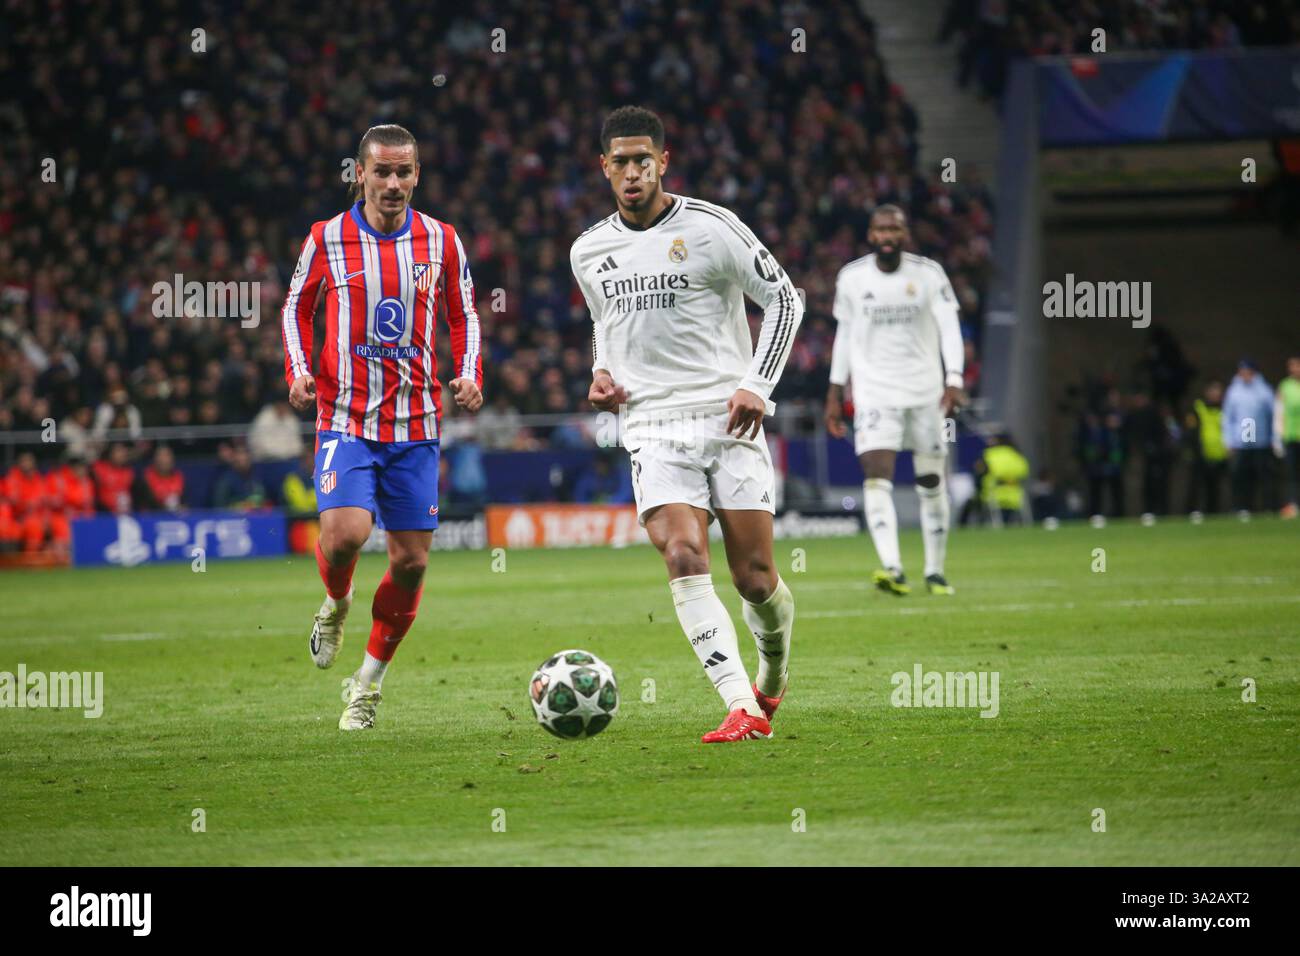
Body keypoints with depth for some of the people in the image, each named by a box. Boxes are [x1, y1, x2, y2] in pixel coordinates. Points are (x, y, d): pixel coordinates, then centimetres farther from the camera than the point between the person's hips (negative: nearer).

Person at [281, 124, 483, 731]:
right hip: (345, 419, -2)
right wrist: (299, 371, -2)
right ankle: (335, 606, 12)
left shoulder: (441, 241, 3)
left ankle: (368, 683, 20)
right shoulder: (327, 239, -1)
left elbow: (463, 316, 15)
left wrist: (468, 375, -2)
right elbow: (297, 306, 13)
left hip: (415, 423, 2)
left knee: (411, 560, 2)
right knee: (344, 532, -24)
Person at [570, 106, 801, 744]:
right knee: (684, 559, -20)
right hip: (653, 427, 2)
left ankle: (772, 679, 31)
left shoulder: (712, 228, -4)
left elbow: (783, 299, 1)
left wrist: (756, 385, -8)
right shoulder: (588, 252, 9)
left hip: (728, 421, -2)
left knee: (755, 577, -1)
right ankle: (743, 710, -25)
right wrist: (601, 372, 8)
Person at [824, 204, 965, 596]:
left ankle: (935, 572, 19)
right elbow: (844, 335, 11)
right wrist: (835, 393, 9)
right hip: (874, 393, 0)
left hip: (925, 391, 1)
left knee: (931, 483, 7)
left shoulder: (929, 274, -2)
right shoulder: (851, 278, 2)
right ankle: (892, 568, -30)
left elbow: (949, 328, -6)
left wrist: (954, 380, -19)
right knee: (877, 478, -18)